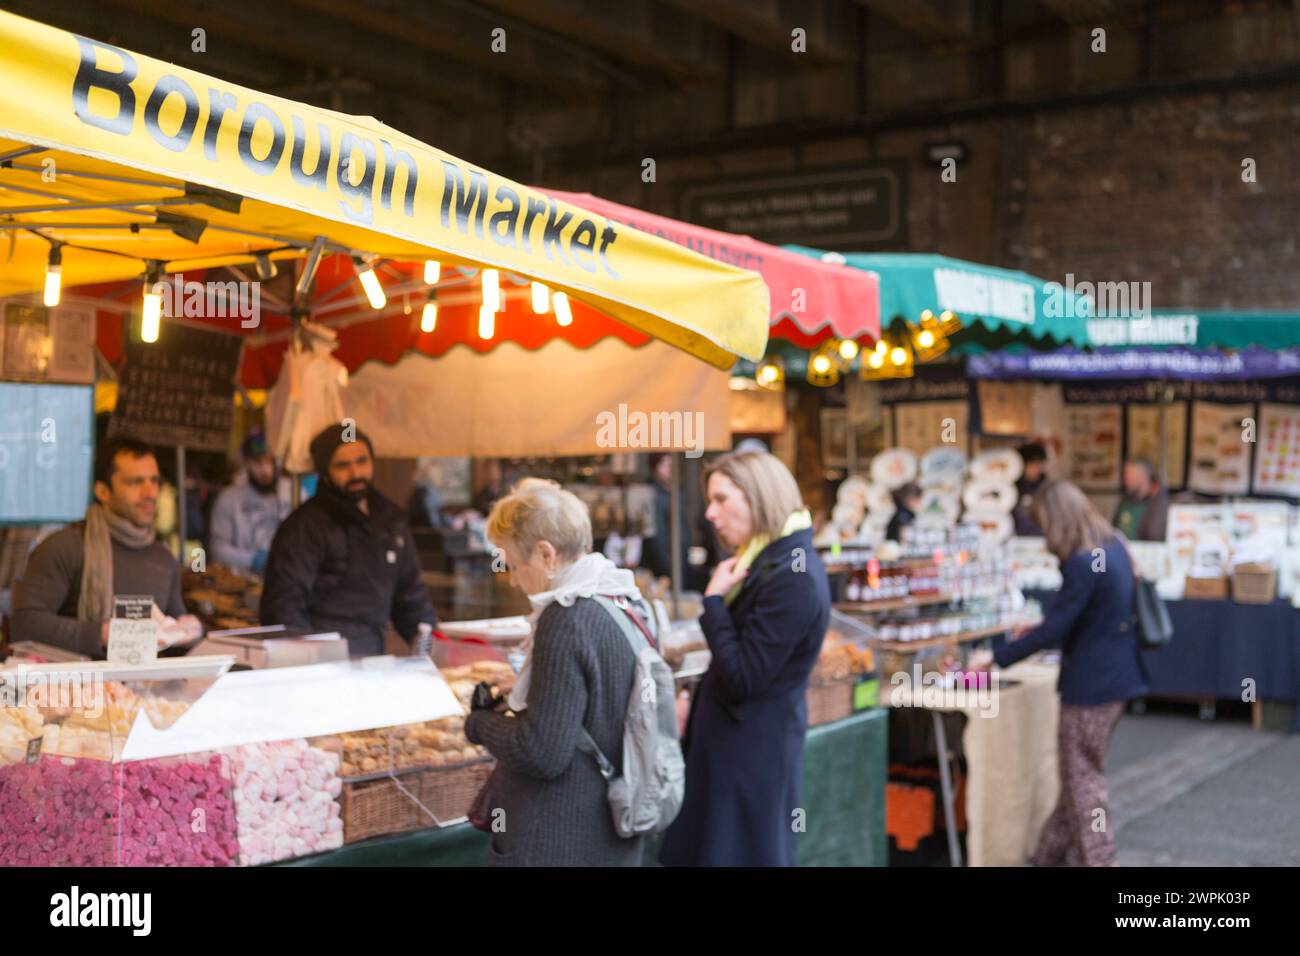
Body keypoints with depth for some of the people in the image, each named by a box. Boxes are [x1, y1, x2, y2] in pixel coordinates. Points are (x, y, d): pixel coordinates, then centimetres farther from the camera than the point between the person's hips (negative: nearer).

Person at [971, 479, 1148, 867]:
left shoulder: (1083, 565, -23)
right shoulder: (1113, 547, 5)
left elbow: (1054, 629, -21)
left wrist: (996, 658, -13)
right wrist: (1040, 630, 19)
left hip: (1091, 684, -10)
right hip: (1115, 673, 10)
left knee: (1082, 777, 4)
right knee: (1078, 771, 17)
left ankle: (1097, 857, 11)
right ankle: (1052, 853, 27)